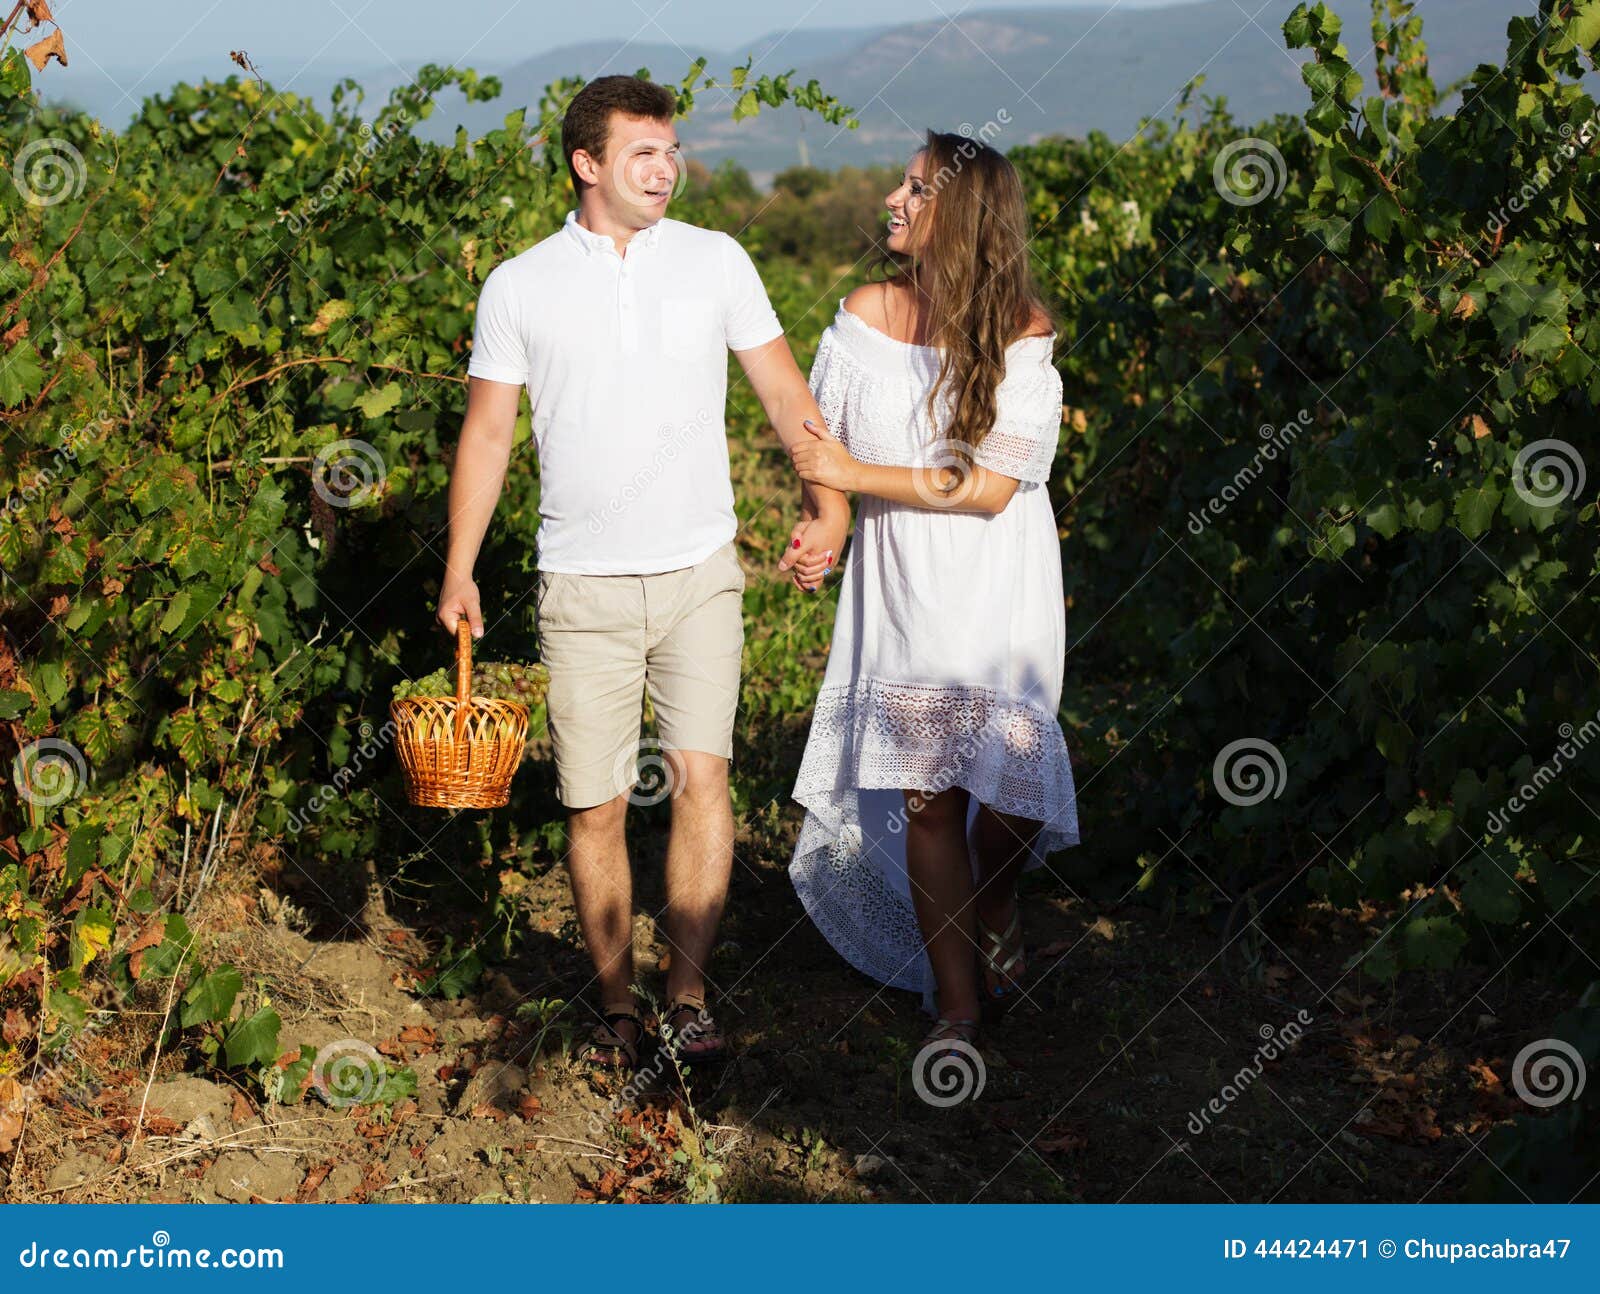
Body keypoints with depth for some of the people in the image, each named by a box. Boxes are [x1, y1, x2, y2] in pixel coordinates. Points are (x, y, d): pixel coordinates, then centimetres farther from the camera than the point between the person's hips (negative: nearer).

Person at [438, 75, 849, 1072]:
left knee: (700, 774, -11)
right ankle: (617, 1005, 15)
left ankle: (688, 998, -2)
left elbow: (786, 394, 6)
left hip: (700, 574, 0)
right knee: (596, 805, 2)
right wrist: (459, 572, 4)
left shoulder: (716, 261, 4)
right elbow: (488, 434, 7)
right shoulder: (519, 287, 3)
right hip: (584, 587, 0)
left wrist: (829, 504, -7)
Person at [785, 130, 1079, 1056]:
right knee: (924, 796, -1)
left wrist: (860, 475, -18)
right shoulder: (867, 313, 1)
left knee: (1001, 789, -3)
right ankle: (958, 1004, 11)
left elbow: (992, 486, -15)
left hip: (997, 593, -2)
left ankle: (997, 922, 33)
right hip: (900, 588, 2)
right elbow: (820, 444, 9)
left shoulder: (1022, 330, -9)